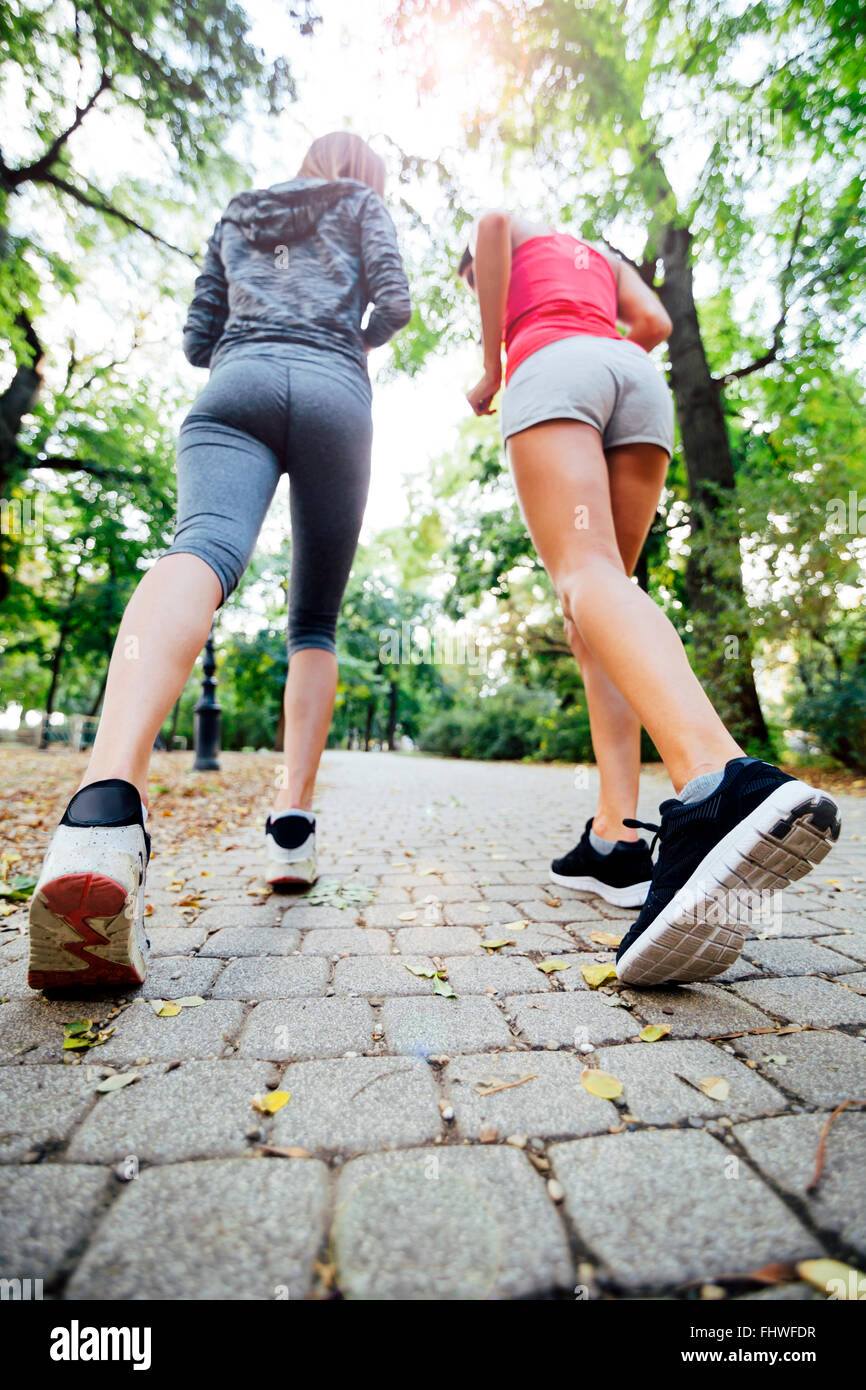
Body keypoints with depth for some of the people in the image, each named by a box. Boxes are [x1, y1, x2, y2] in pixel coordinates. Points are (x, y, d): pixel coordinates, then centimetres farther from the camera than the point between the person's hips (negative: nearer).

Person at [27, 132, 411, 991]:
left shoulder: (235, 216, 38)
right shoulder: (361, 203, 29)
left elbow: (197, 339, 29)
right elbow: (393, 302, 11)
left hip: (236, 387, 2)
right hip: (335, 395, -1)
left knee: (201, 551, -28)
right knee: (315, 623, 2)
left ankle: (108, 796, -57)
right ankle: (292, 828, -11)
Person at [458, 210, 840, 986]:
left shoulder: (510, 232, 31)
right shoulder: (602, 255, 41)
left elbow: (490, 222, 5)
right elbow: (655, 323, 22)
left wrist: (490, 366, 9)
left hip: (551, 367, -5)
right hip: (639, 379, 5)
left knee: (589, 577, -29)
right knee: (604, 589, -3)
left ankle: (717, 778, -58)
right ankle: (616, 834, -17)